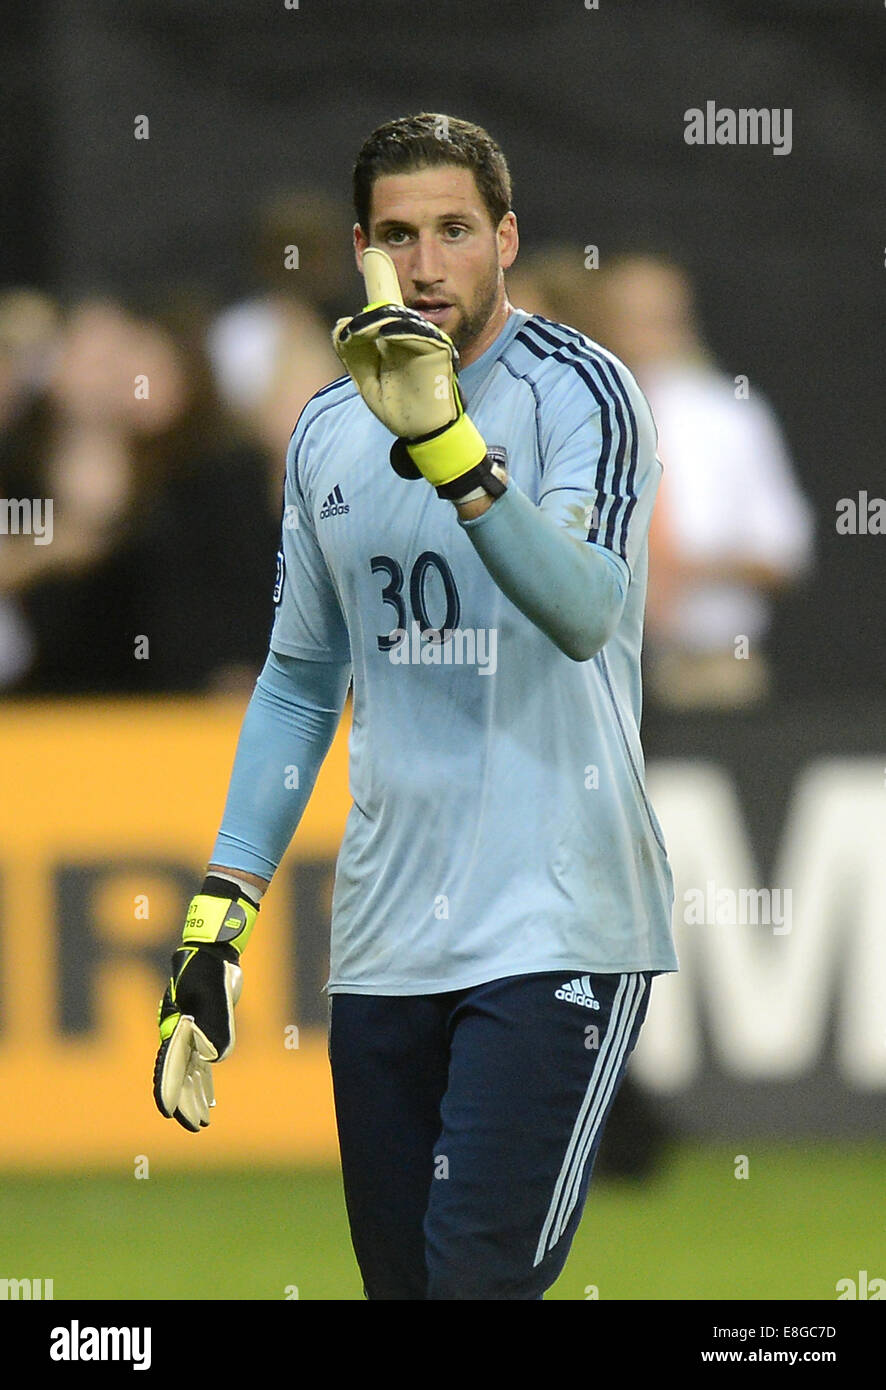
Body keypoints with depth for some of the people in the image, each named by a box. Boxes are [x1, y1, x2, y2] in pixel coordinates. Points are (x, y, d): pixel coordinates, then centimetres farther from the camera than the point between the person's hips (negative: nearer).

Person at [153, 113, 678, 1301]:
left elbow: (583, 614, -23)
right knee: (401, 1279, 6)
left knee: (480, 1275, -18)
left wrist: (446, 443, -36)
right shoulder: (328, 432, 13)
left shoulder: (577, 390, -6)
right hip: (384, 938, 6)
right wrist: (217, 924, 14)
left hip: (554, 930, -6)